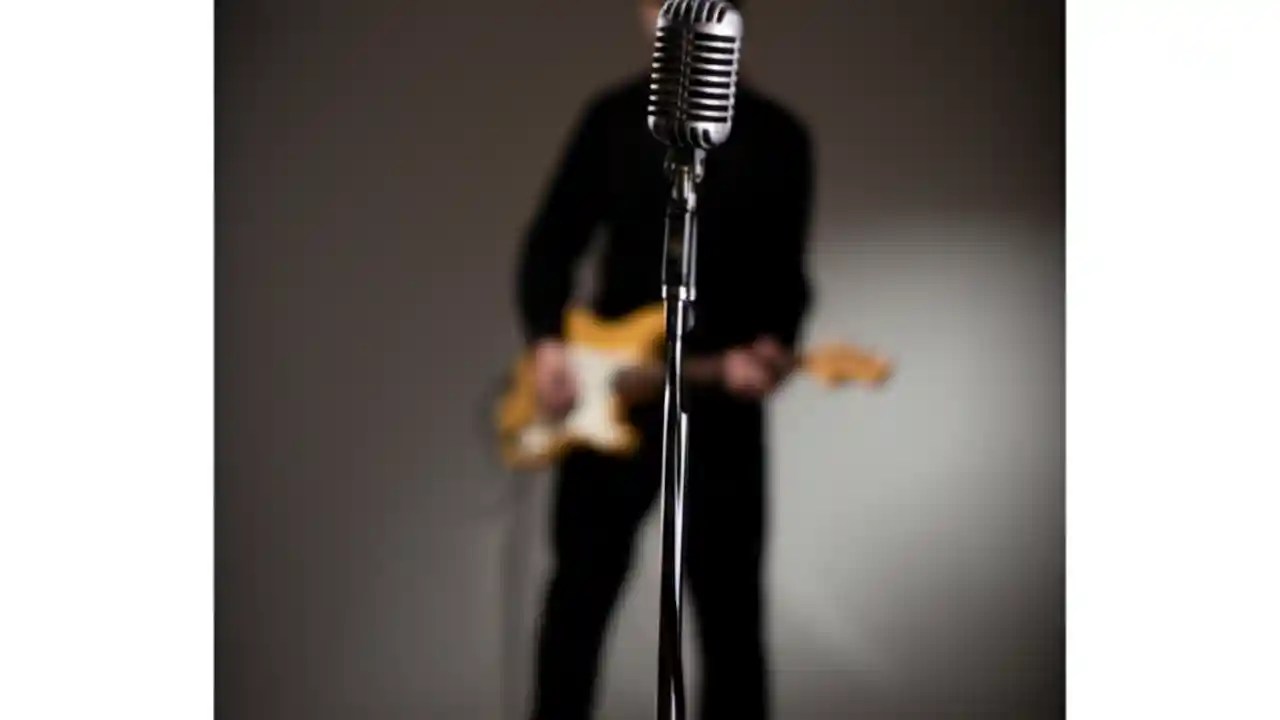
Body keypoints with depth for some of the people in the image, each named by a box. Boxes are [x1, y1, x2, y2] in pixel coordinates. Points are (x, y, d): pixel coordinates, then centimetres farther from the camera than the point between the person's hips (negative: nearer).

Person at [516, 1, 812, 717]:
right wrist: (547, 340, -6)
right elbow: (553, 240, 8)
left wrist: (772, 347, -19)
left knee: (730, 611, 3)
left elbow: (786, 274, 1)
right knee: (580, 592, 9)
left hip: (720, 406, -1)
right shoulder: (613, 117, 6)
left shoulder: (777, 137, 1)